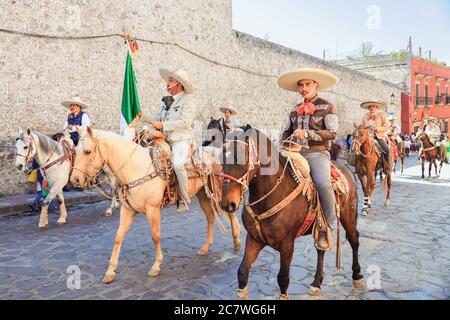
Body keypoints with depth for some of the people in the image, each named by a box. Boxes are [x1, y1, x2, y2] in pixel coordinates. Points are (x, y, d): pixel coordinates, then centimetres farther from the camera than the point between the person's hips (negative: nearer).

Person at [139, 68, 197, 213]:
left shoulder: (189, 100, -3)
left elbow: (185, 122, -16)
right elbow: (157, 120, 23)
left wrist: (163, 125, -18)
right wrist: (142, 116, 8)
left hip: (181, 140, -8)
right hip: (165, 140, 9)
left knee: (178, 164, -33)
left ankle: (184, 200, -19)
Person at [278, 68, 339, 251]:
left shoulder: (327, 107, 4)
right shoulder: (295, 110, 19)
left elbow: (332, 133, -6)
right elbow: (287, 131, 26)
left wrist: (306, 134, -16)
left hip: (317, 153, -5)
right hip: (296, 153, 5)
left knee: (323, 184, -31)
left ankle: (327, 228, -13)